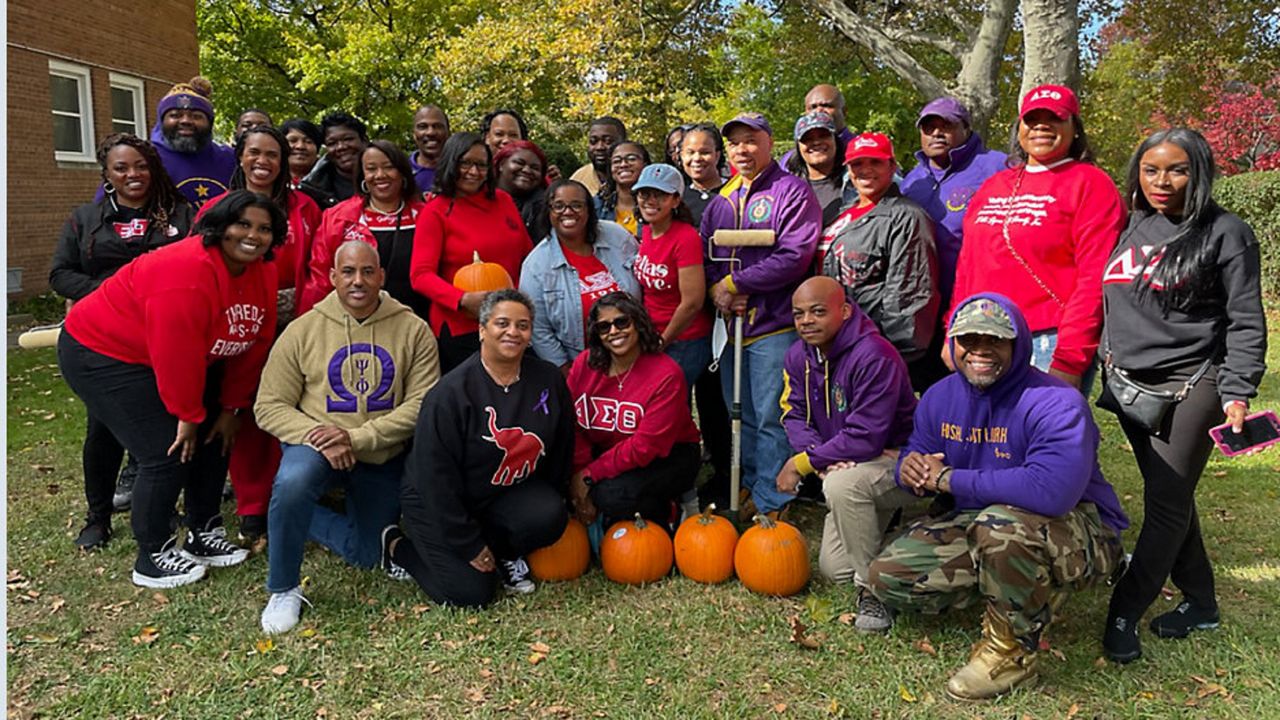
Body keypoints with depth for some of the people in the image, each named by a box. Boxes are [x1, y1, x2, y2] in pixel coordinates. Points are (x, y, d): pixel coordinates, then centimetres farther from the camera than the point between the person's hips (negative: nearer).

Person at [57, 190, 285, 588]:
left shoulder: (263, 273, -7)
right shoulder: (187, 272, -33)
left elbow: (252, 346, -1)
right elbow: (176, 354, -30)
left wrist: (231, 408, 0)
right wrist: (188, 415, -19)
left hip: (178, 361, 9)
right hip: (103, 353, -9)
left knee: (213, 439, 8)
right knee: (168, 454, -12)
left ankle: (203, 534, 24)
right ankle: (153, 556, 7)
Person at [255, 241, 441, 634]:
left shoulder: (413, 329, -9)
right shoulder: (303, 329, -7)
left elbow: (422, 404, -15)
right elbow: (270, 406, -6)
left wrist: (357, 437, -24)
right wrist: (316, 437, -25)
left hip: (383, 458, 2)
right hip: (317, 446, -1)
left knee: (366, 554, 10)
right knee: (293, 483, -36)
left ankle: (300, 517, 40)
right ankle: (283, 590, -11)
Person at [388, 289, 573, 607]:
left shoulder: (549, 380, -6)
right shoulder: (451, 393, -21)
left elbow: (562, 449, 6)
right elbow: (435, 477, -20)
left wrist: (549, 504, 3)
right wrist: (469, 546, -18)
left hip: (507, 493, 4)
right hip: (439, 502, -4)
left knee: (551, 517, -25)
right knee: (472, 593, -12)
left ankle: (504, 555, 7)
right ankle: (398, 545, 15)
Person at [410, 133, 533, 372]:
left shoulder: (503, 201, 9)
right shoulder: (436, 212, -4)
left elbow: (527, 256, 19)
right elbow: (420, 275, -11)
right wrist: (463, 300, -26)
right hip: (459, 330, -4)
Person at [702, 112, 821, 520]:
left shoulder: (792, 192, -4)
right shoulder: (721, 200, 16)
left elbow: (794, 257, -16)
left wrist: (734, 283, -13)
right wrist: (716, 289, -8)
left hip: (774, 324, -7)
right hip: (731, 323, 7)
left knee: (771, 420, -4)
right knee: (741, 418, 15)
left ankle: (772, 505, 6)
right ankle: (751, 490, 28)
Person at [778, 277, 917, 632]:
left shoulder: (874, 356, -27)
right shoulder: (799, 355, -3)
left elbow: (865, 439, -31)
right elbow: (793, 415, -1)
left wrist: (802, 463, -25)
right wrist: (821, 456, -22)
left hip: (899, 459, -7)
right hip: (846, 466, 8)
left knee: (842, 484, -39)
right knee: (834, 569, 8)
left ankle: (874, 592, -20)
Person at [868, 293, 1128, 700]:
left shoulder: (1056, 403, -25)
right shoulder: (940, 397, -2)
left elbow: (1051, 490, -42)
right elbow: (919, 454, 10)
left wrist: (949, 479, -31)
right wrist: (911, 468, -19)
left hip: (1079, 534, -7)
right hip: (980, 528, 8)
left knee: (1004, 523, -41)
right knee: (887, 577, -4)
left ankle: (1012, 650, -13)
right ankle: (1034, 590, 10)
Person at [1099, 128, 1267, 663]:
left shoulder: (1225, 233, -4)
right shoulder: (1129, 228, 10)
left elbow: (1245, 322, -6)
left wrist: (1237, 394, -14)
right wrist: (1107, 358, 12)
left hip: (1190, 386, -5)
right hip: (1128, 384, 6)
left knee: (1167, 504, -3)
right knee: (1168, 498, 13)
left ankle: (1124, 614, 3)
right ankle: (1199, 602, 28)